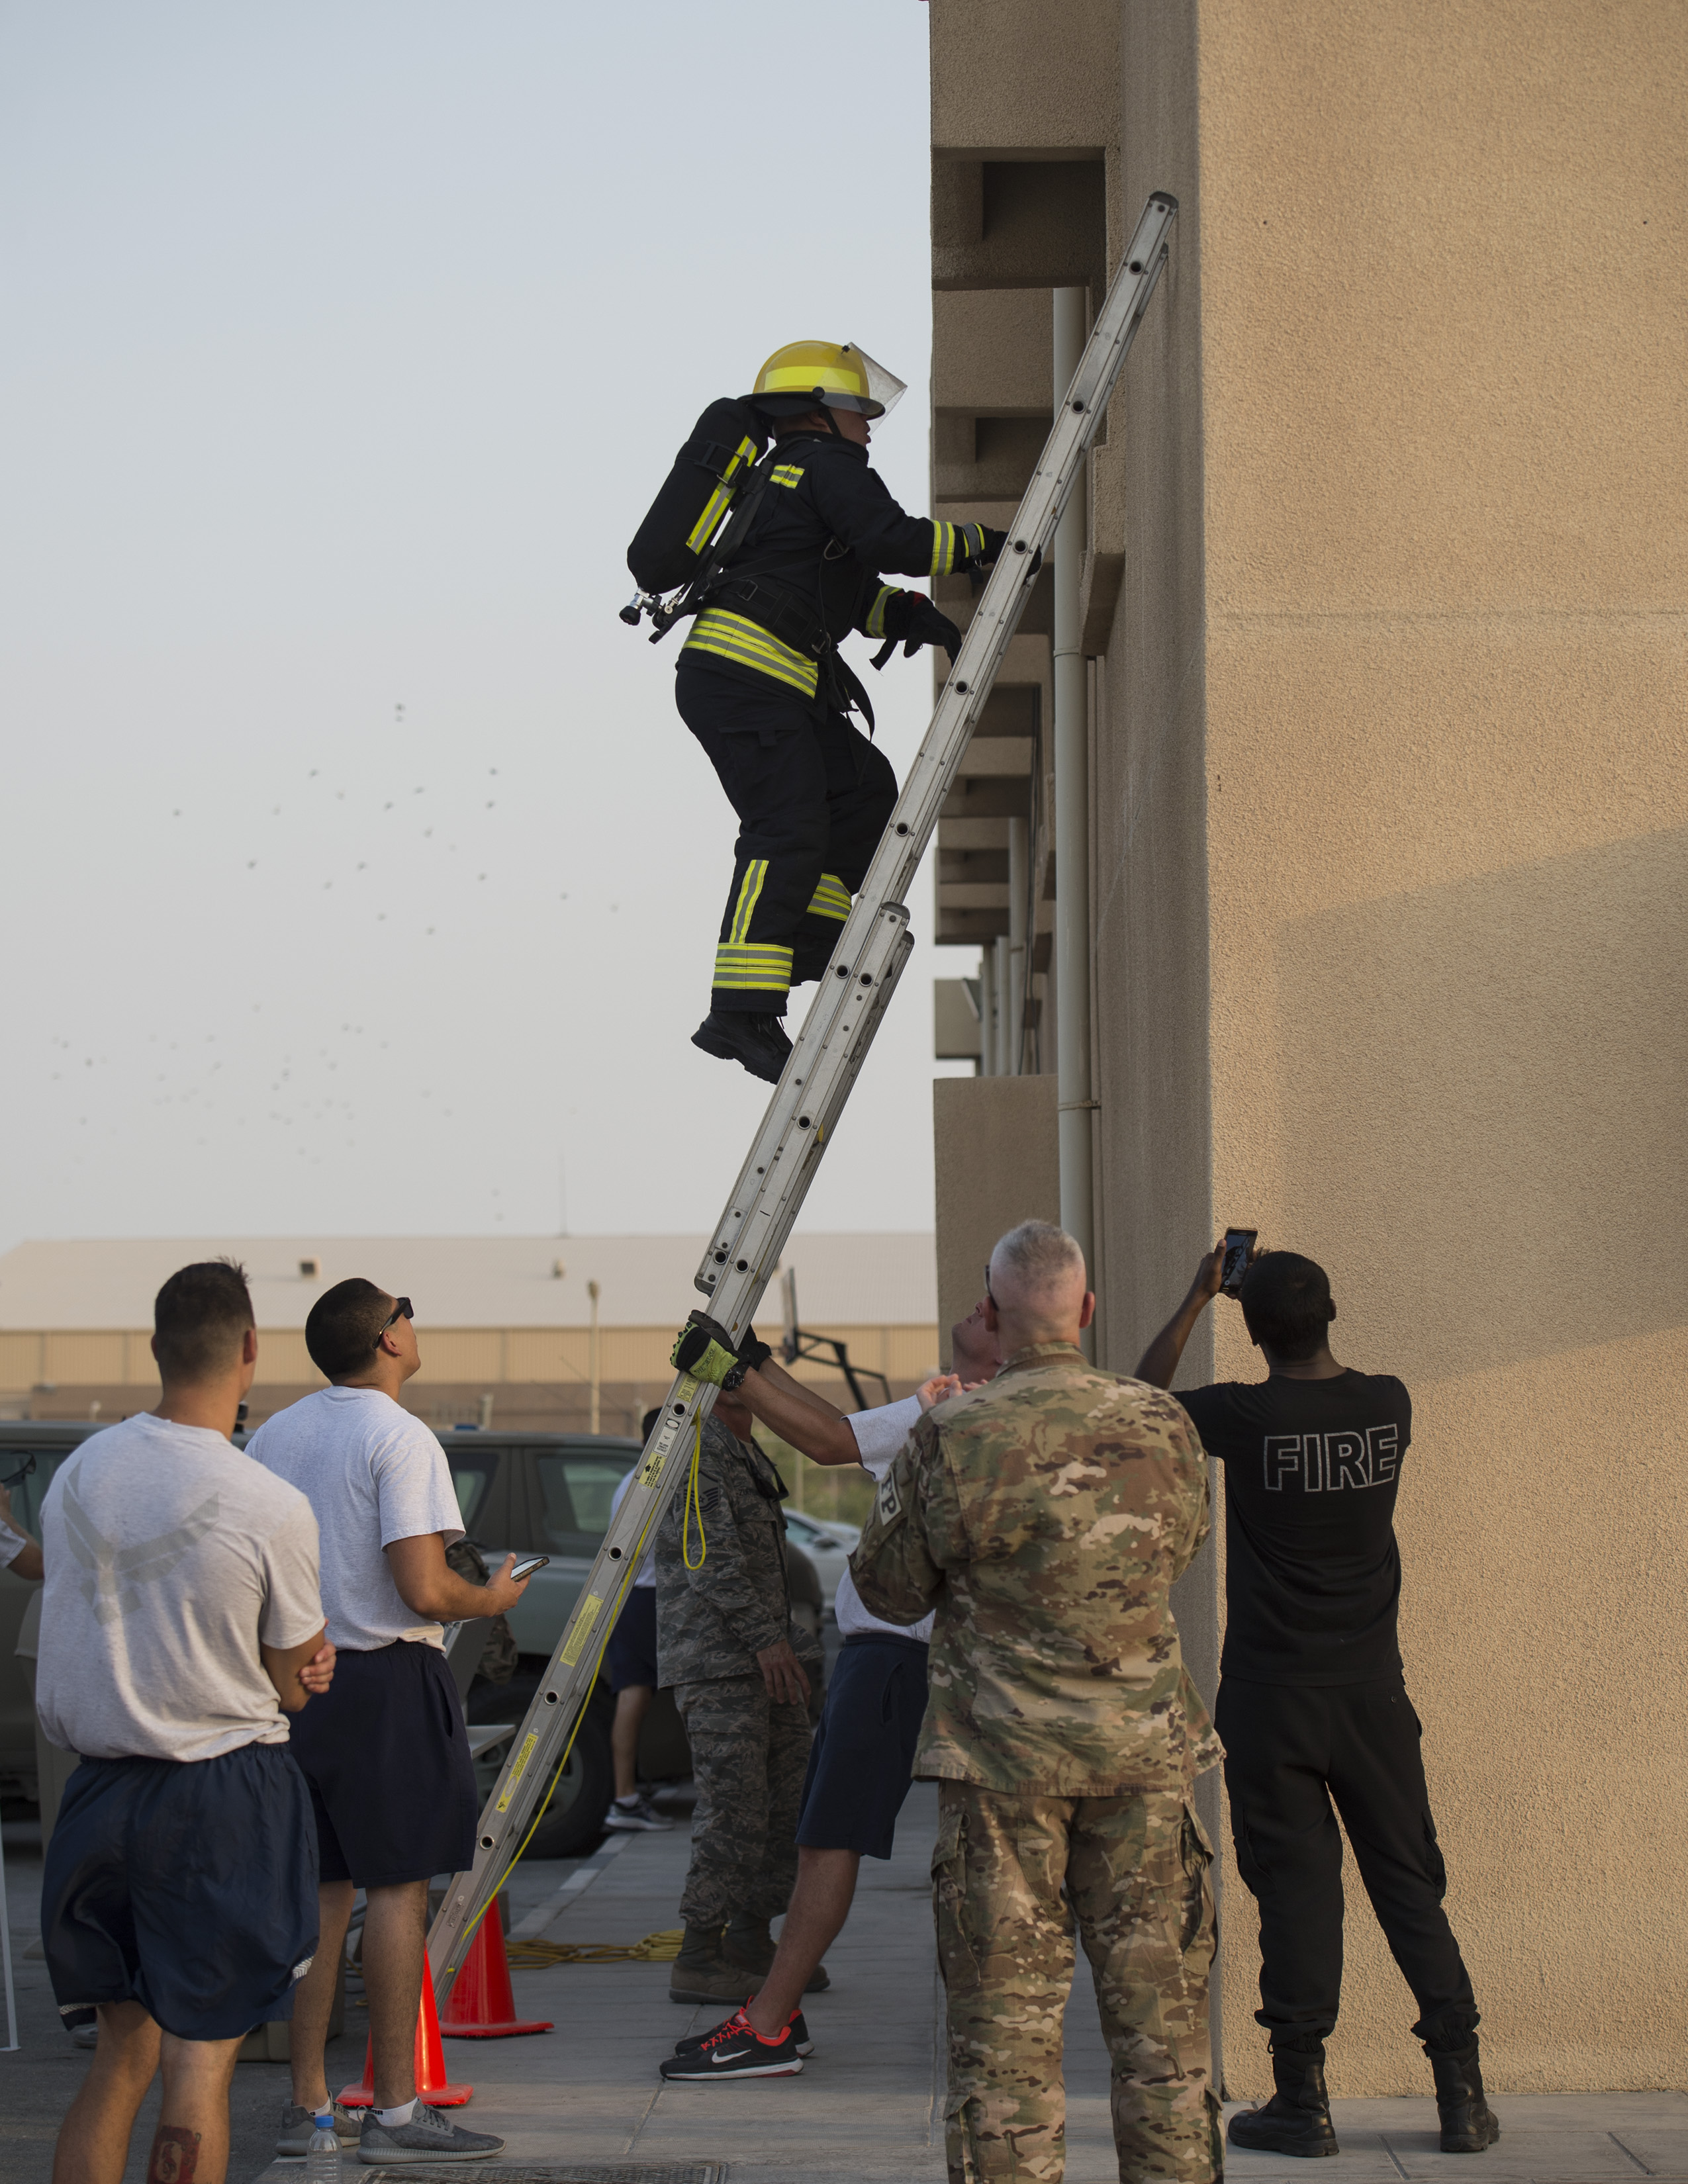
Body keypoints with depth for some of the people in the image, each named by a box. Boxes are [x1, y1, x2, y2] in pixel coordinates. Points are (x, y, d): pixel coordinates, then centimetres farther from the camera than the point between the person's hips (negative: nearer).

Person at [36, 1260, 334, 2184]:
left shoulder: (77, 1474, 1)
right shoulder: (274, 1510, -15)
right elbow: (294, 1686, -5)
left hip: (100, 1787, 5)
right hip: (230, 1799, -5)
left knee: (119, 2056, 15)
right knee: (202, 2063, 1)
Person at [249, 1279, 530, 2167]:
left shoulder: (272, 1437, 9)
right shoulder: (401, 1438, -12)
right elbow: (424, 1591, -18)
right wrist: (494, 1598, 1)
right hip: (387, 1683, -7)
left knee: (321, 1889, 12)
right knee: (397, 1887, -3)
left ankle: (309, 2106, 14)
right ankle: (395, 2111, -2)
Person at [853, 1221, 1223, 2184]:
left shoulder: (955, 1439, -10)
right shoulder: (1164, 1425, -1)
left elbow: (889, 1588, 1)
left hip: (1005, 1754, -2)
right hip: (1145, 1747, 2)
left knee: (1007, 2015, 3)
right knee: (1159, 2009, 10)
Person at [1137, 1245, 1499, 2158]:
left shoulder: (1246, 1417, -13)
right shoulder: (1388, 1404, -3)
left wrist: (1196, 1299, 14)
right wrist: (1297, 1296, 29)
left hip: (1272, 1694, -3)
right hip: (1372, 1688, 3)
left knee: (1295, 1886, 2)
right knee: (1409, 1880, 7)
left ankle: (1302, 2098, 4)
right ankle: (1462, 2090, 5)